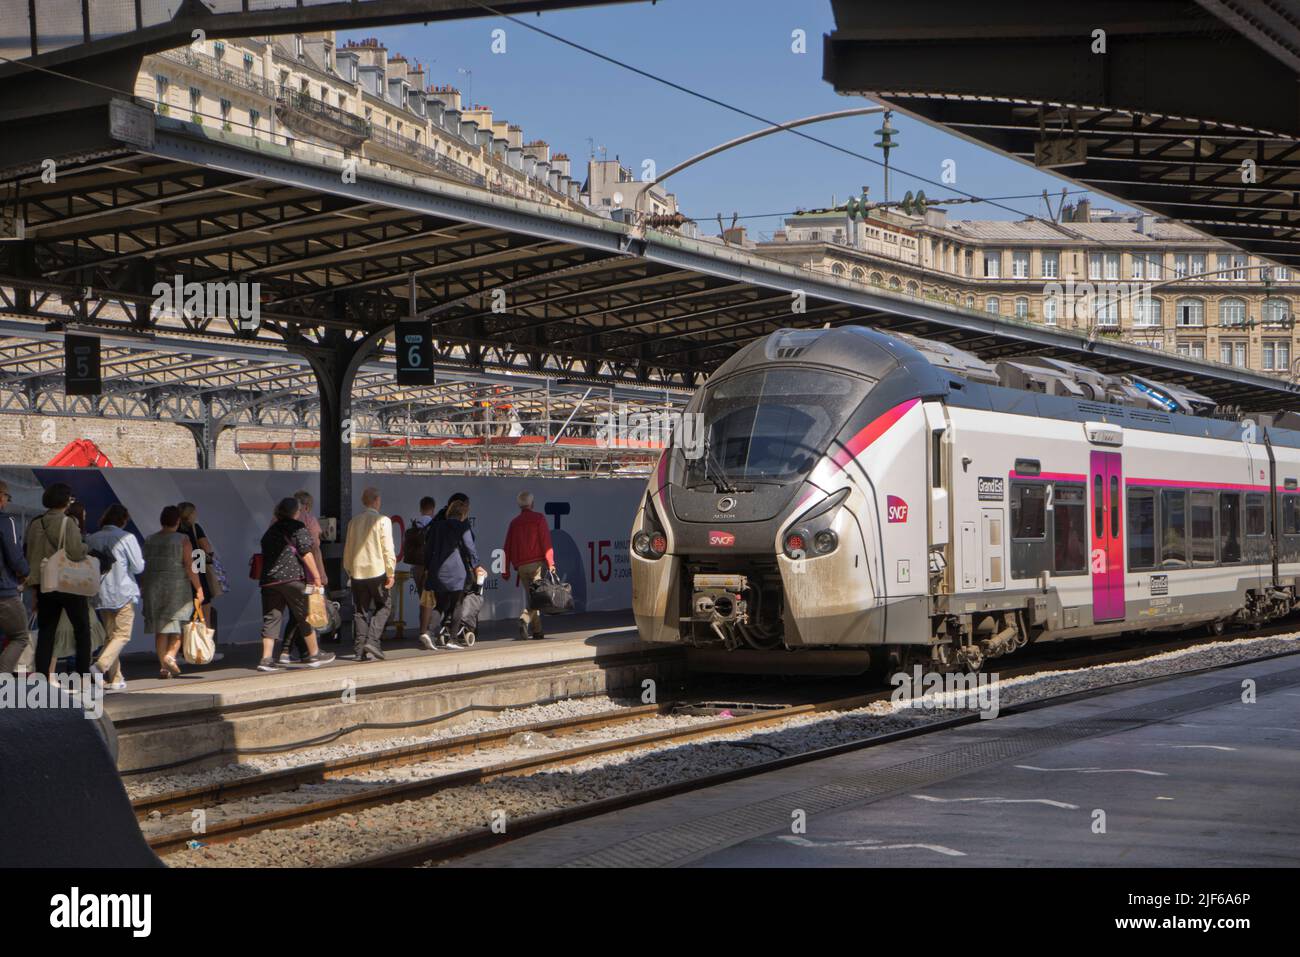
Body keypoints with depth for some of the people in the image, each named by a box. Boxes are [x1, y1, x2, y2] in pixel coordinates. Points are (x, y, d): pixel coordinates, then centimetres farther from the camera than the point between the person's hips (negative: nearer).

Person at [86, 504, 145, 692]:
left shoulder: (92, 539, 4)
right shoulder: (127, 538, -9)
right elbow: (138, 567, -9)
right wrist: (135, 560, 12)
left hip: (100, 594, 5)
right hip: (123, 593, -5)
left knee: (110, 635, 13)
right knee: (122, 635, 0)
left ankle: (115, 678, 13)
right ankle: (100, 665, -22)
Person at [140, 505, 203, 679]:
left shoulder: (149, 540, 6)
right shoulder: (182, 539, -5)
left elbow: (143, 567, 8)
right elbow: (189, 567, -10)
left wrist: (142, 589, 17)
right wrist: (199, 588, -5)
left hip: (153, 586, 4)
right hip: (177, 586, -4)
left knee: (160, 629, 9)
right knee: (177, 624, 5)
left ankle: (163, 666, 8)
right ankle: (170, 656, -18)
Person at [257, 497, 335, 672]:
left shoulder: (271, 531, 18)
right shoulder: (297, 527, -2)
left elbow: (266, 555, 19)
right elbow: (306, 553, -8)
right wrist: (316, 575, -6)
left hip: (268, 580, 6)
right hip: (292, 578, -6)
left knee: (270, 618, 4)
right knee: (305, 616, 6)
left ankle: (266, 658, -4)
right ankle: (314, 654, 15)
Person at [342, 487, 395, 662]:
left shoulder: (354, 521, 8)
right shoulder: (382, 520, -7)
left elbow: (348, 549, 13)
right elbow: (387, 548, -11)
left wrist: (349, 570, 22)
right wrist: (391, 573, -7)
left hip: (357, 572, 5)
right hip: (377, 570, -5)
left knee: (361, 611, 9)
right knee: (384, 607, 7)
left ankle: (361, 650, 5)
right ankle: (372, 641, -10)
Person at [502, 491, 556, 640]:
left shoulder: (514, 522, 11)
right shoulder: (539, 519, -1)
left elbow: (508, 547, 11)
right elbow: (546, 542, -8)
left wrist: (506, 570, 14)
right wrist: (550, 563, -7)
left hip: (521, 565, 4)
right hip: (536, 563, -4)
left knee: (529, 597, 12)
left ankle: (537, 630, 11)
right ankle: (525, 620, -30)